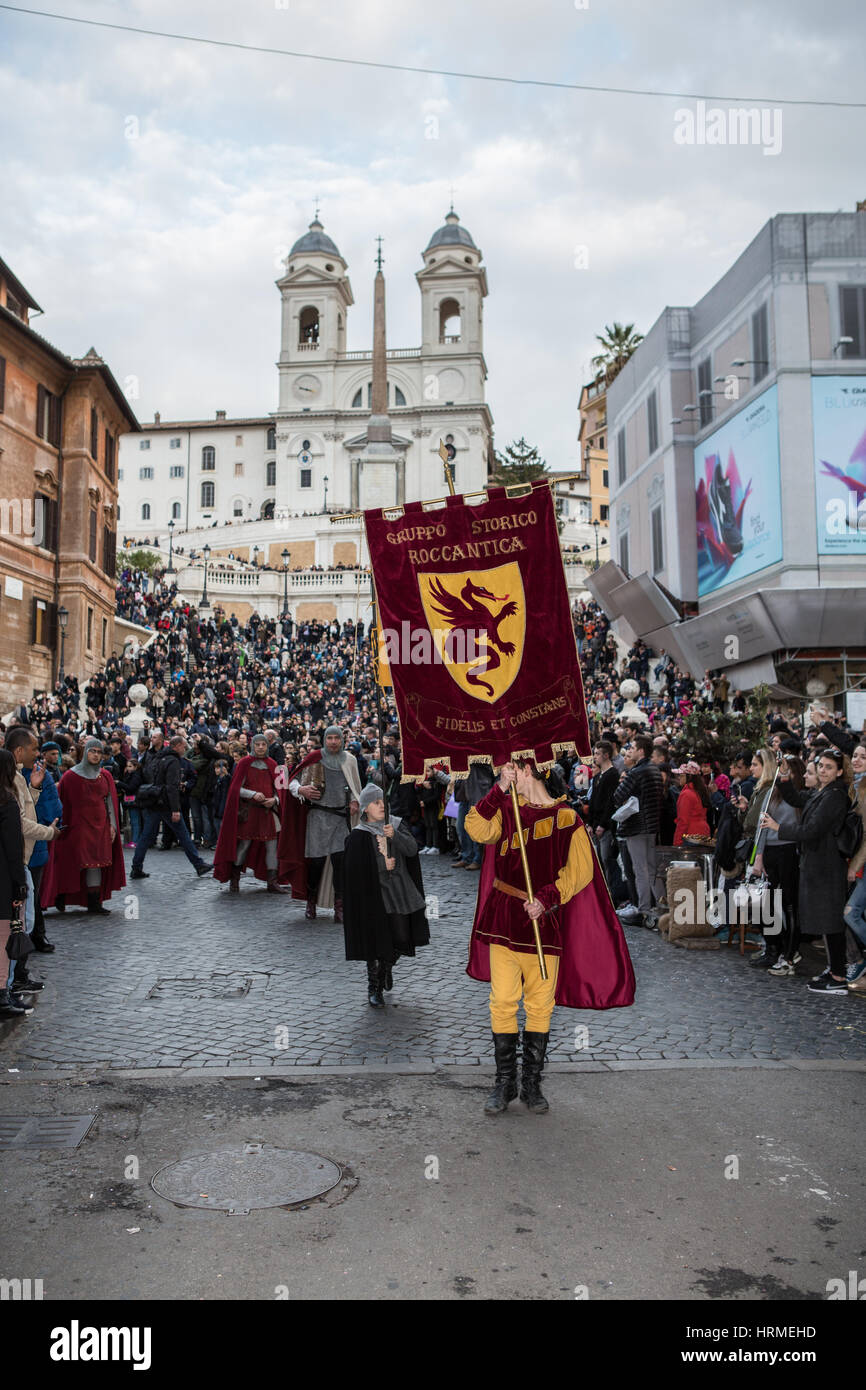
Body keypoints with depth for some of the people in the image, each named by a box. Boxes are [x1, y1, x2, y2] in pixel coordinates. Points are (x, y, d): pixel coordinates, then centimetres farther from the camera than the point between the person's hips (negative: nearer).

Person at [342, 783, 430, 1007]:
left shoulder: (396, 825, 5)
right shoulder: (359, 836, -5)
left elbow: (412, 849, -8)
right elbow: (354, 869, -9)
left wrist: (395, 835, -24)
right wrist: (383, 865, -13)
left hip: (400, 893, 4)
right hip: (374, 896, -4)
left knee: (401, 940, 7)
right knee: (377, 944, -3)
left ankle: (386, 968, 38)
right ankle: (373, 989, 14)